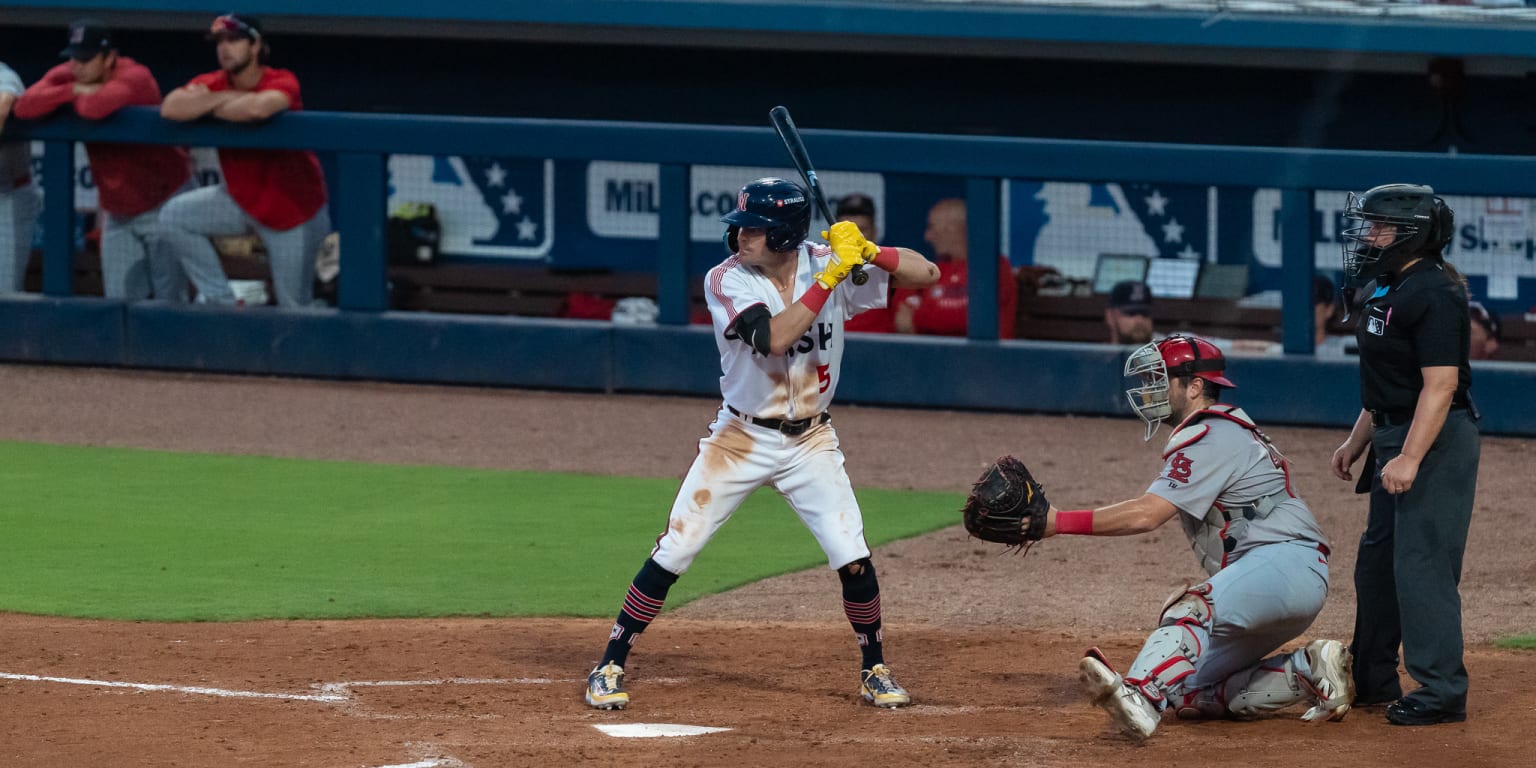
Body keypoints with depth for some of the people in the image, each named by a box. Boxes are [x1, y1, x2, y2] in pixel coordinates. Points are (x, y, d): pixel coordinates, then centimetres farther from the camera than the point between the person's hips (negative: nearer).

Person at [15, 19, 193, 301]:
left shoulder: (134, 77, -23)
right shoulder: (65, 75, -3)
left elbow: (95, 108, -42)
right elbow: (24, 107, -18)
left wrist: (79, 95, -19)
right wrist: (75, 90, -23)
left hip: (162, 202, -6)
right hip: (118, 211, 6)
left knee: (169, 299, -4)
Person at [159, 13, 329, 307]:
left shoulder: (282, 82, -19)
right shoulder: (212, 84, -6)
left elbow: (259, 108, -43)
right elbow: (171, 108, -24)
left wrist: (211, 109, -25)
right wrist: (226, 98, -25)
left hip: (292, 206, -5)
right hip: (241, 199, 5)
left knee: (294, 306, -2)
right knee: (174, 216, -9)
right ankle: (219, 299, 0)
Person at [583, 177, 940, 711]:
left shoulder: (827, 263, -8)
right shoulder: (726, 281, -15)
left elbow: (926, 273, -9)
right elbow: (775, 338, -31)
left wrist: (868, 252, -27)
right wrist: (830, 276, -33)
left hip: (810, 443, 1)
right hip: (741, 440, -1)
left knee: (853, 560, -7)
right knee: (672, 554, -4)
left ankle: (875, 671, 15)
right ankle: (610, 668, 7)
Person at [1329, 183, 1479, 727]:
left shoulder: (1434, 294, -18)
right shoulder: (1391, 291, 14)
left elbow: (1441, 383, -24)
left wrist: (1410, 458, -29)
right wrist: (1357, 442, 25)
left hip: (1437, 439, -11)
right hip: (1396, 438, 11)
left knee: (1422, 561, -12)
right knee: (1377, 559, 17)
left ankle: (1442, 691, -9)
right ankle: (1372, 681, 29)